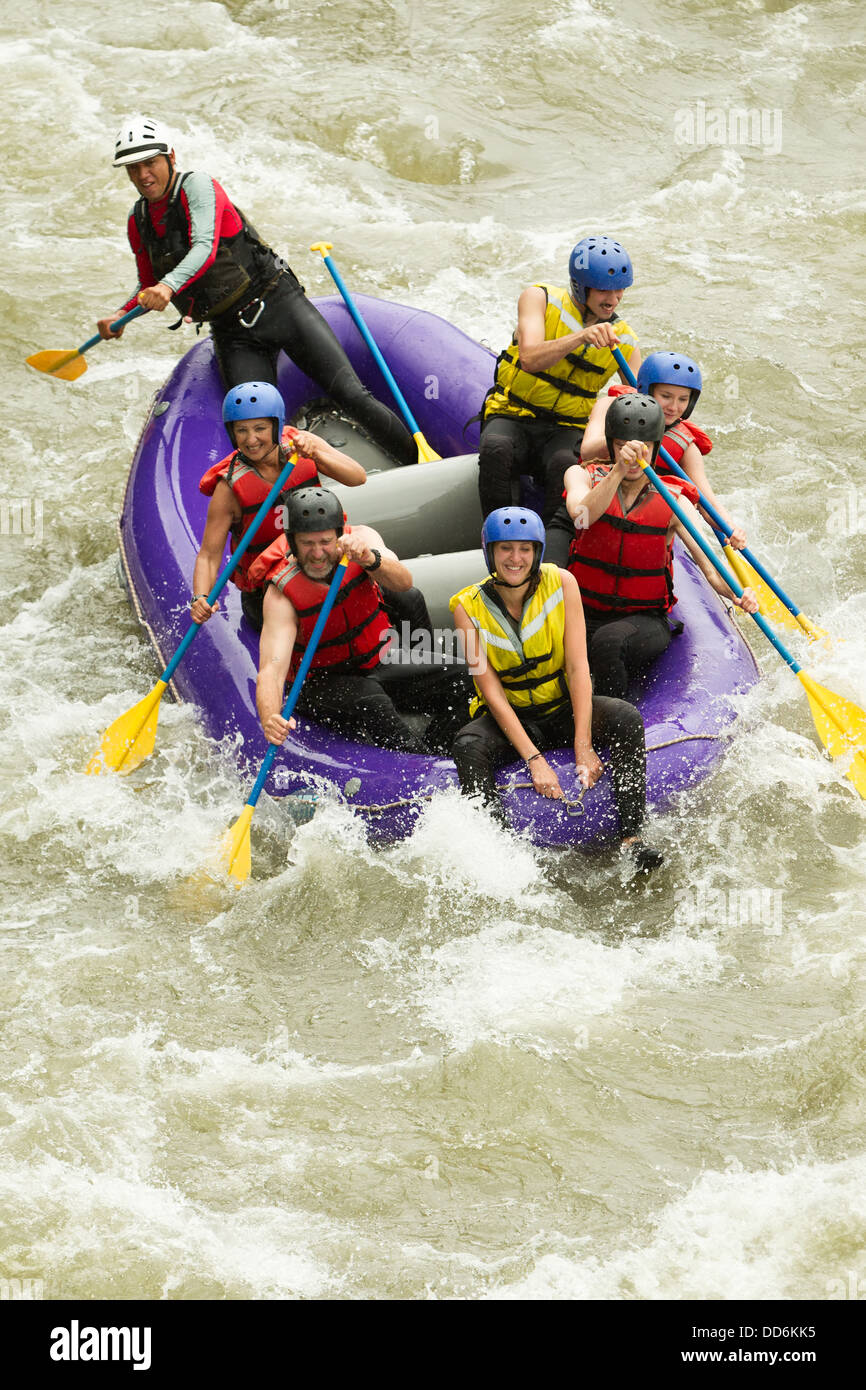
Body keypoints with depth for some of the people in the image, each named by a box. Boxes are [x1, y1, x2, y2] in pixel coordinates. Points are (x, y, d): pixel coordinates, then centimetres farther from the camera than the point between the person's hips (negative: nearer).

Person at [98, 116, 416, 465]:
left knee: (351, 395, -12)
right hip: (233, 334, 5)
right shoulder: (138, 223, 8)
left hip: (278, 303, -5)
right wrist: (120, 315, 1)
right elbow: (148, 286, 22)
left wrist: (168, 286, -45)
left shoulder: (196, 187, -10)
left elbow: (204, 249, -27)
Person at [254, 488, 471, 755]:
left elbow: (403, 583, -30)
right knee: (368, 700, -36)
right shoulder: (281, 595, -22)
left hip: (379, 667, 4)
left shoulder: (361, 538, -13)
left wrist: (370, 559, -52)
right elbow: (271, 668, -32)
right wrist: (270, 718, -53)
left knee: (456, 675, -17)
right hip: (323, 685, -4)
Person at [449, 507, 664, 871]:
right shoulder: (469, 608, -12)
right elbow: (493, 693, -16)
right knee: (467, 746, -32)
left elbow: (578, 668, -13)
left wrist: (583, 745, -23)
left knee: (626, 718, -26)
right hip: (509, 718, -1)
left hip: (564, 709, 1)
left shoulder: (560, 583, -10)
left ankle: (632, 838, -33)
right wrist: (534, 759, -27)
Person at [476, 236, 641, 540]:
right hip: (511, 417, -1)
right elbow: (530, 358, -22)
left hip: (567, 432, 1)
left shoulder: (624, 342, 3)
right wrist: (582, 337, -37)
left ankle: (552, 559, -33)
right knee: (497, 450, -37)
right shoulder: (539, 298, -5)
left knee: (567, 465, -35)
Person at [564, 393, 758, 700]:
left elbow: (711, 567, -9)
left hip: (646, 620, -1)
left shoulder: (673, 502, 0)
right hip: (585, 615, 1)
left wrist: (738, 594, -31)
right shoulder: (583, 477, 3)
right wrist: (618, 472, -36)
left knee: (609, 640, -35)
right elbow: (581, 514, -21)